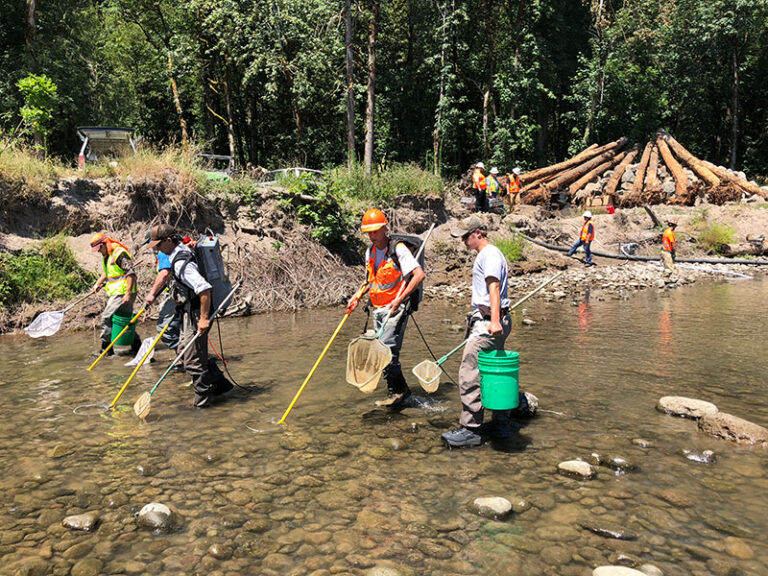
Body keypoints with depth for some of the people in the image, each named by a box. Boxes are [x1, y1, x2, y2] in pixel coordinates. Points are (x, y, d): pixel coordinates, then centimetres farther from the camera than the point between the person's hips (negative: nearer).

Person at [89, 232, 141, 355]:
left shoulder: (120, 253, -16)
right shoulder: (105, 255, 14)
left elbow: (131, 273, -20)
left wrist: (128, 293, -24)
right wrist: (98, 284, 20)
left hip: (122, 293, -9)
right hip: (114, 293, 9)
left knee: (107, 318, -9)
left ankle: (106, 349, -3)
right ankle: (137, 346, 19)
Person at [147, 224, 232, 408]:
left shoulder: (181, 262, -22)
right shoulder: (180, 253, 10)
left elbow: (205, 289, -31)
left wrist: (204, 318, -28)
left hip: (196, 316, -11)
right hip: (189, 314, 11)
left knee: (193, 361, -3)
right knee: (186, 353, 19)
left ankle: (201, 404, 9)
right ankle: (220, 383, 27)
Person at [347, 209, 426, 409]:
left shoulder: (398, 249, -12)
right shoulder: (370, 252, 11)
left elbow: (419, 275, -19)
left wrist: (399, 299, -23)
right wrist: (357, 298, 16)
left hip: (396, 308, -8)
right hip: (378, 309, 8)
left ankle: (399, 391, -1)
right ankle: (401, 397, 17)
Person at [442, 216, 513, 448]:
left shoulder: (490, 254, -11)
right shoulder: (485, 254, 22)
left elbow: (494, 287, -26)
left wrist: (495, 320, -38)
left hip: (489, 324, -11)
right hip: (486, 322, 11)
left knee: (469, 372, -11)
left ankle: (470, 429, -8)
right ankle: (500, 424, 21)